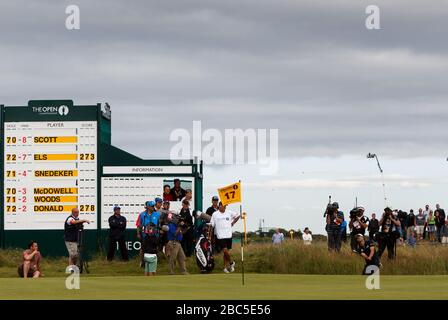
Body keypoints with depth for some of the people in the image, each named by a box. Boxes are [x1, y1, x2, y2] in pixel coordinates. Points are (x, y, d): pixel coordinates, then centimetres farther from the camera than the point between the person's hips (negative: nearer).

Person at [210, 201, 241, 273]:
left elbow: (237, 216, 18)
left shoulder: (229, 213, 4)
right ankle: (231, 262, 11)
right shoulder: (215, 214, -2)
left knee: (226, 252, 8)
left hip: (228, 235, 3)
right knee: (225, 251, -11)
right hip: (220, 236, -3)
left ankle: (226, 267, 17)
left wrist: (232, 223, 12)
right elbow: (211, 225, 0)